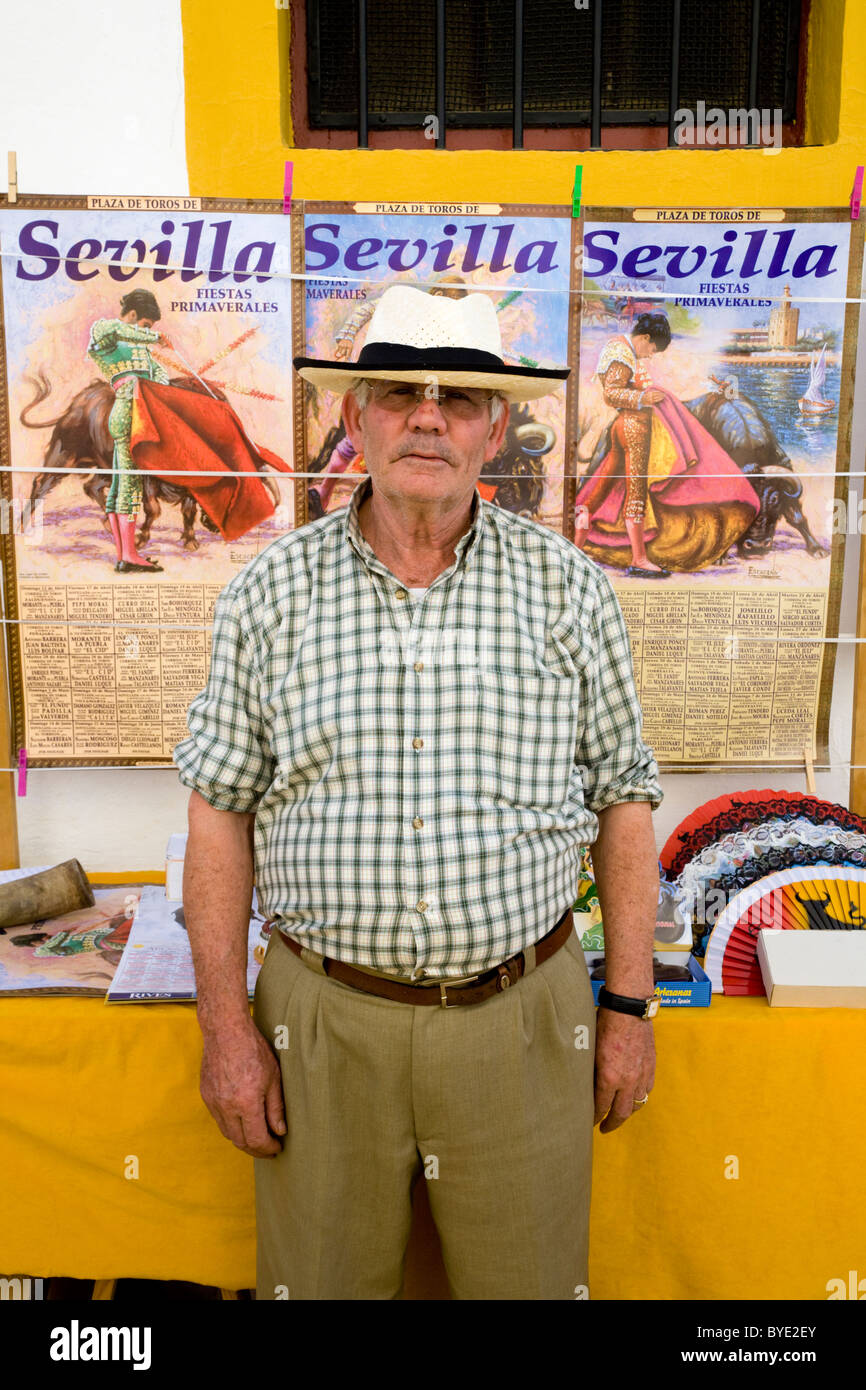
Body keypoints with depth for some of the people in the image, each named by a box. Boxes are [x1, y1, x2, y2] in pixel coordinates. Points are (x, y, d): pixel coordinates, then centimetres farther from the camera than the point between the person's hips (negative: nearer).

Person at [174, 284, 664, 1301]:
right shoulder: (267, 595, -2)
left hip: (522, 1019, 0)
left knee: (529, 1277, 17)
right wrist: (226, 1024, -2)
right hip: (322, 1023, 1)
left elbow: (623, 798, 3)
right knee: (320, 1278, 18)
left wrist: (630, 1006, 2)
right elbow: (221, 810, 1)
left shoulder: (569, 589, -1)